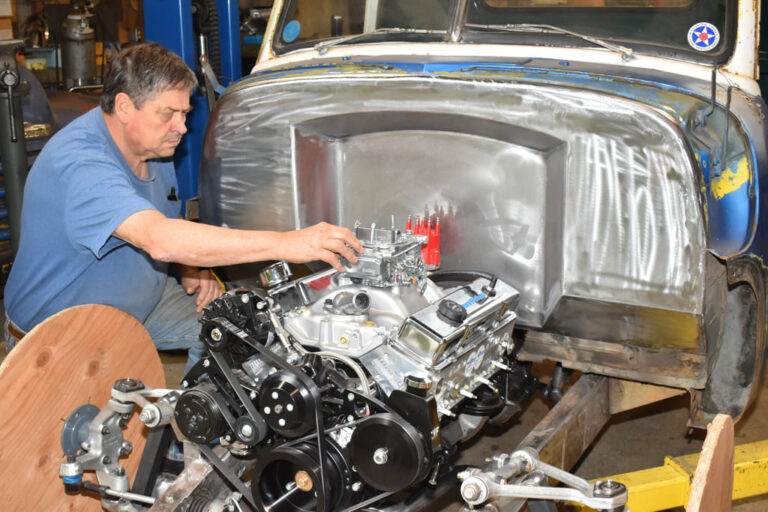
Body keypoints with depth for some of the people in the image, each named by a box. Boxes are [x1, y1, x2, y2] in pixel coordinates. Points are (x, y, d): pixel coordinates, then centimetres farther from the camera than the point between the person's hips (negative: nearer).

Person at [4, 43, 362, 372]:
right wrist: (284, 244, -50)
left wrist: (191, 269, -8)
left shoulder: (153, 146, -2)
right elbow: (158, 238, -48)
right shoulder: (80, 163, -33)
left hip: (136, 301, 8)